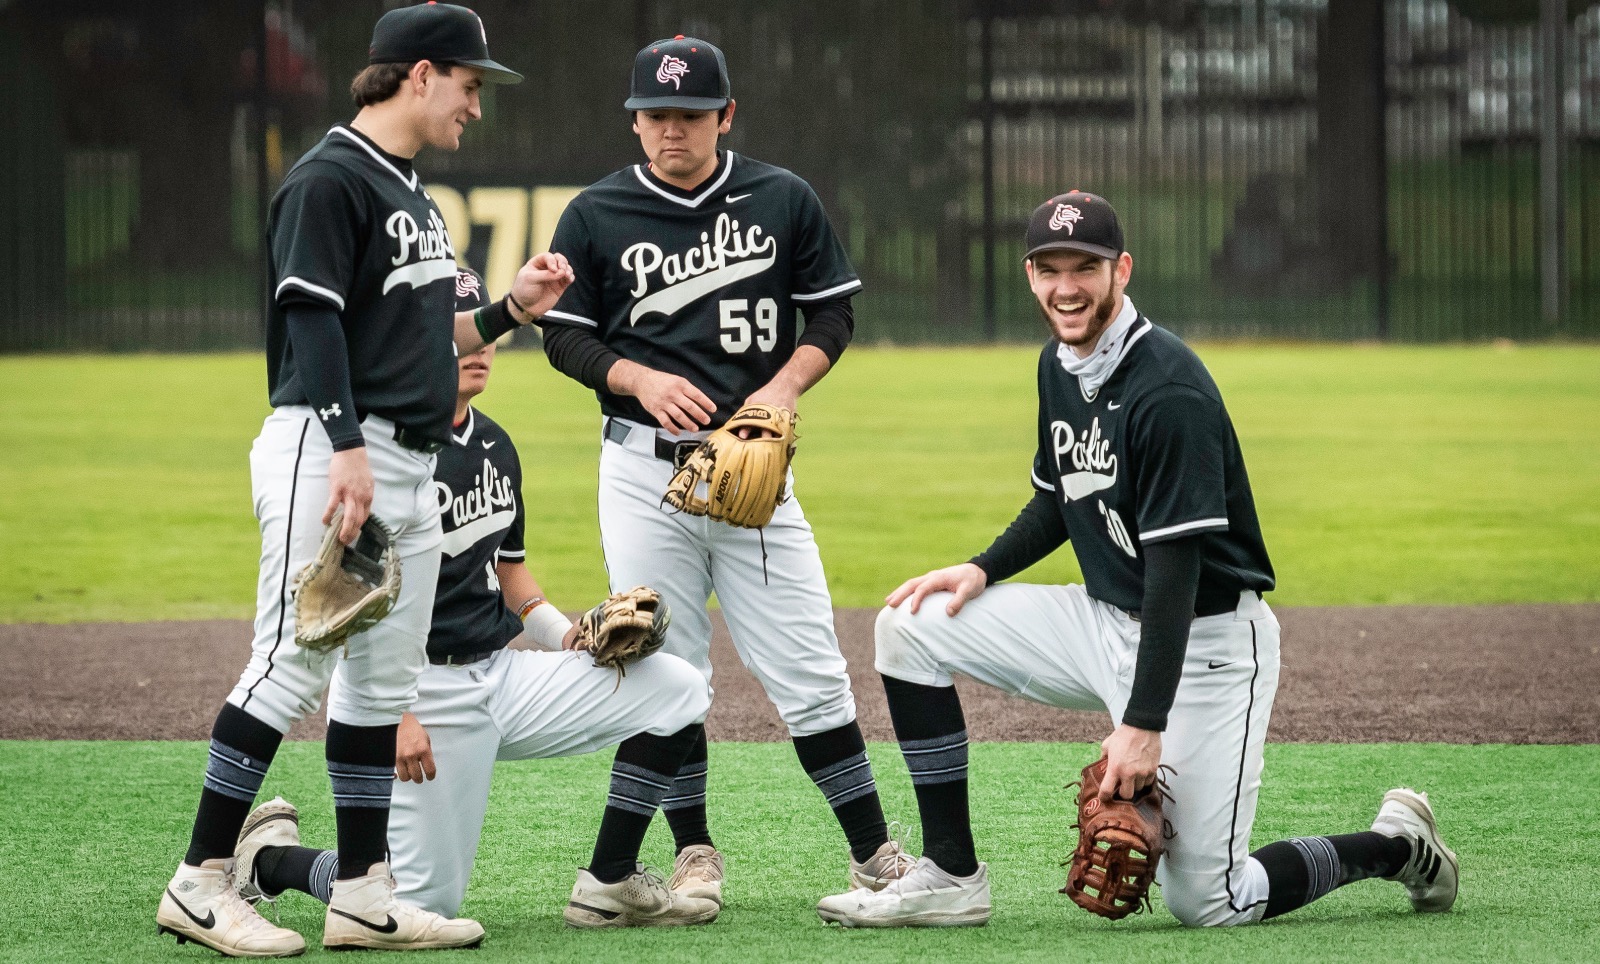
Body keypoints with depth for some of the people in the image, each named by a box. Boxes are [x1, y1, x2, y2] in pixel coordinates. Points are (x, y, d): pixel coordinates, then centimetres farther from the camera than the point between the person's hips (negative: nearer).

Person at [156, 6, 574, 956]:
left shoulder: (413, 192, 20)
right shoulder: (330, 180, -9)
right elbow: (313, 324, -17)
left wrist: (511, 309, 12)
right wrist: (348, 447, -24)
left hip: (412, 466, 10)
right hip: (333, 449, -10)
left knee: (384, 682, 8)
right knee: (294, 667, -11)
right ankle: (201, 882, -8)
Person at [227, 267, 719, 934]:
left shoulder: (495, 446, 12)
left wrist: (567, 635, 5)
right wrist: (392, 715, -22)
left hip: (507, 674, 8)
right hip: (430, 692, -8)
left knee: (679, 691, -5)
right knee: (425, 900, -9)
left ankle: (608, 884, 2)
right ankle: (270, 856, 18)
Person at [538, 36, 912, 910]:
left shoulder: (784, 202, 5)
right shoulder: (596, 216, 3)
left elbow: (833, 310, 9)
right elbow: (564, 336, 6)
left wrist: (786, 385, -9)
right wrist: (640, 379, -12)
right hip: (644, 468, 0)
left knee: (806, 667, -4)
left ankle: (875, 853, 2)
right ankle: (693, 853, 13)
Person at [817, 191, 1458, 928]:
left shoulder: (1168, 390, -23)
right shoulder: (1059, 365, 4)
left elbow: (1176, 564, -26)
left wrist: (1144, 723, -29)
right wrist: (984, 569, 2)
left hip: (1203, 640, -8)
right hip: (1104, 621, 8)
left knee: (1205, 902, -12)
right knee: (911, 624, -2)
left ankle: (1397, 845, 14)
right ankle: (950, 878, 1)